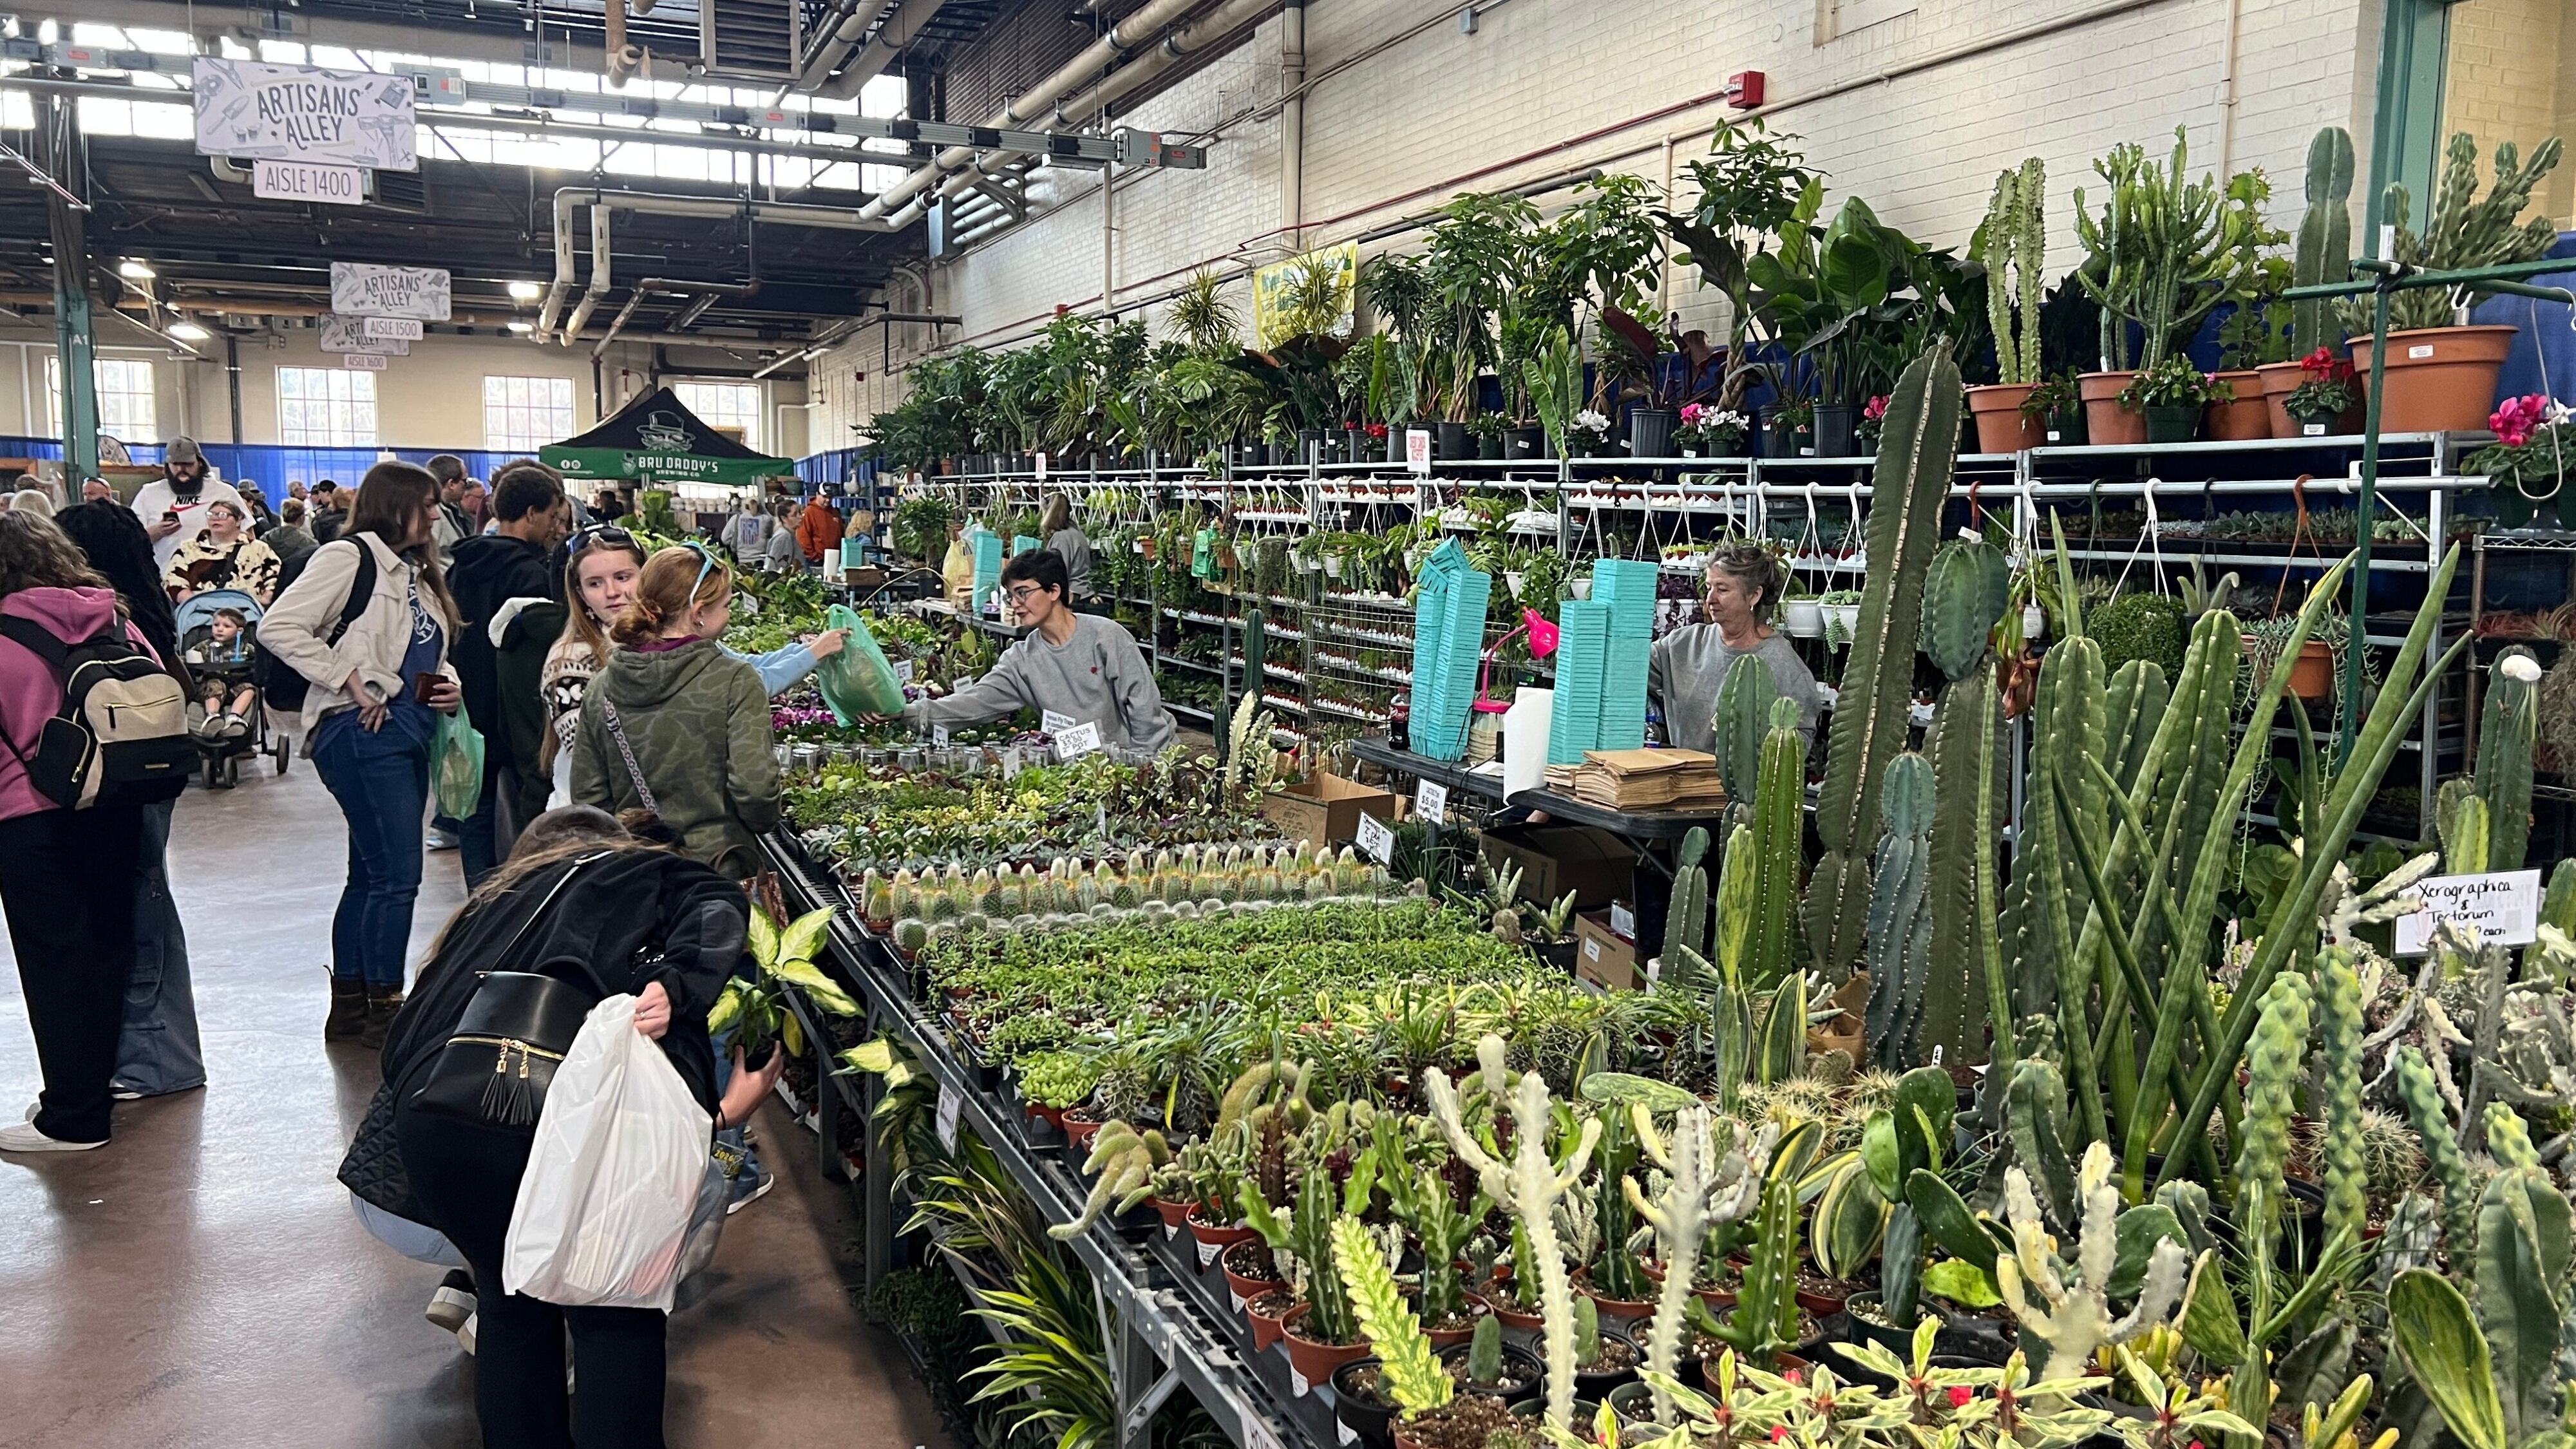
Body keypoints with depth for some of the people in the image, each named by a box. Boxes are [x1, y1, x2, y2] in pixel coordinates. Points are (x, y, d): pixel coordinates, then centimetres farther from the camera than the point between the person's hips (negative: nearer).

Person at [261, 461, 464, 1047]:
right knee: (397, 876, -8)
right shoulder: (349, 557, -8)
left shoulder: (417, 571, 19)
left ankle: (350, 1006, 22)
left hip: (409, 731, 9)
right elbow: (279, 626, -17)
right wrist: (348, 678, -18)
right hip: (366, 732, -9)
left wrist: (450, 685, 9)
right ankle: (384, 1007, 2)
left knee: (371, 874, 14)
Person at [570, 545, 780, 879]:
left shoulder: (600, 690, 3)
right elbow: (754, 788, -18)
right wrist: (764, 822, 2)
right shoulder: (735, 680, -11)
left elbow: (587, 798, 5)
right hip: (719, 871, -4)